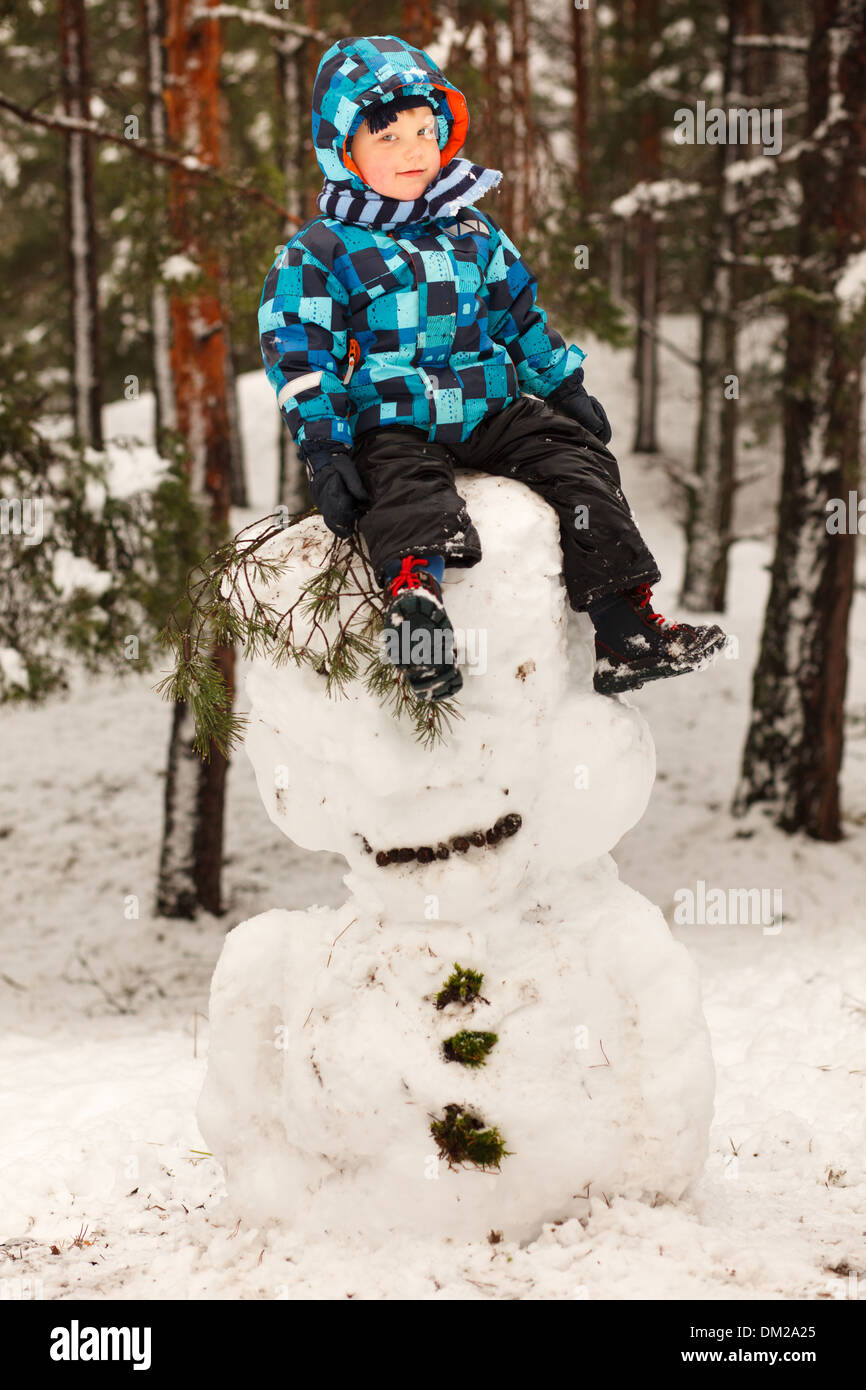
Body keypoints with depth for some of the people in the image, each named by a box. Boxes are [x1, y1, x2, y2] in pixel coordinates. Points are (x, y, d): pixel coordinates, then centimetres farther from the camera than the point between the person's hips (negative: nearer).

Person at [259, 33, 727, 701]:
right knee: (410, 493, -35)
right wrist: (324, 450, -16)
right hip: (392, 427, -5)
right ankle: (413, 596, -69)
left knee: (580, 459, -10)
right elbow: (303, 356, -6)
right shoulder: (320, 253, -2)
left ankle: (627, 630, -14)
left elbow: (520, 314, 26)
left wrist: (564, 385, 23)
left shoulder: (473, 233, 15)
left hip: (492, 413, 5)